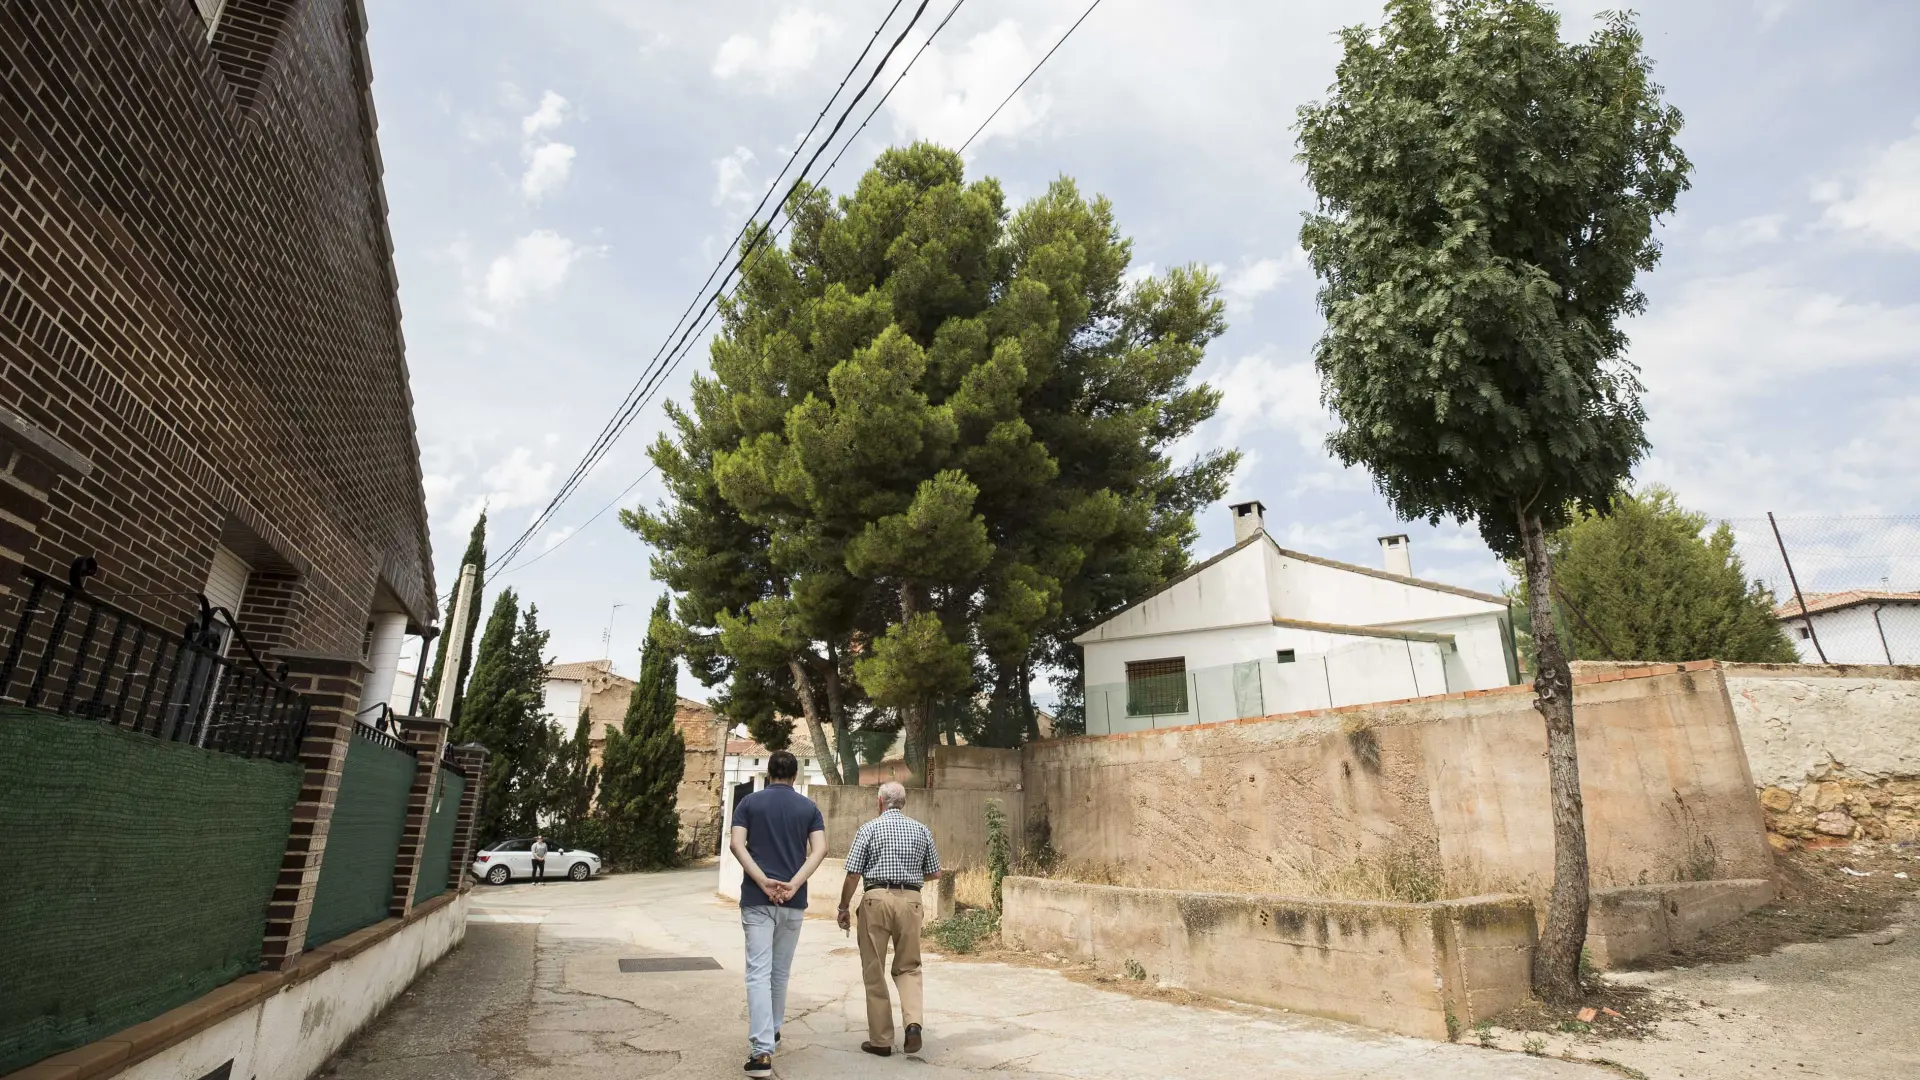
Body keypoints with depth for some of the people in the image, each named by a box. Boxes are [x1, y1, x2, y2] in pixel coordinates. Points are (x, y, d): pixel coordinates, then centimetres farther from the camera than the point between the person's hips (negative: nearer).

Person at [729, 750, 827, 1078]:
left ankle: (762, 1050, -12)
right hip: (794, 900, 2)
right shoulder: (809, 807, 5)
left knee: (759, 972, -3)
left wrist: (763, 881, -15)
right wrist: (794, 883, -14)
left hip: (756, 898, -2)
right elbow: (819, 849, -9)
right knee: (781, 971, 19)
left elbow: (736, 843, -11)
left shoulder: (749, 802, 3)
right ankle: (772, 1031, 35)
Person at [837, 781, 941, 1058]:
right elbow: (935, 873, 12)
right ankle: (913, 1021, -5)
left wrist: (843, 907, 8)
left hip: (877, 899, -2)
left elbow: (853, 874, -3)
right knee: (908, 966, 16)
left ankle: (881, 1040, 13)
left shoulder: (869, 829, -1)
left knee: (875, 971, 9)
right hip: (910, 900, 2)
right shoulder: (922, 830, 7)